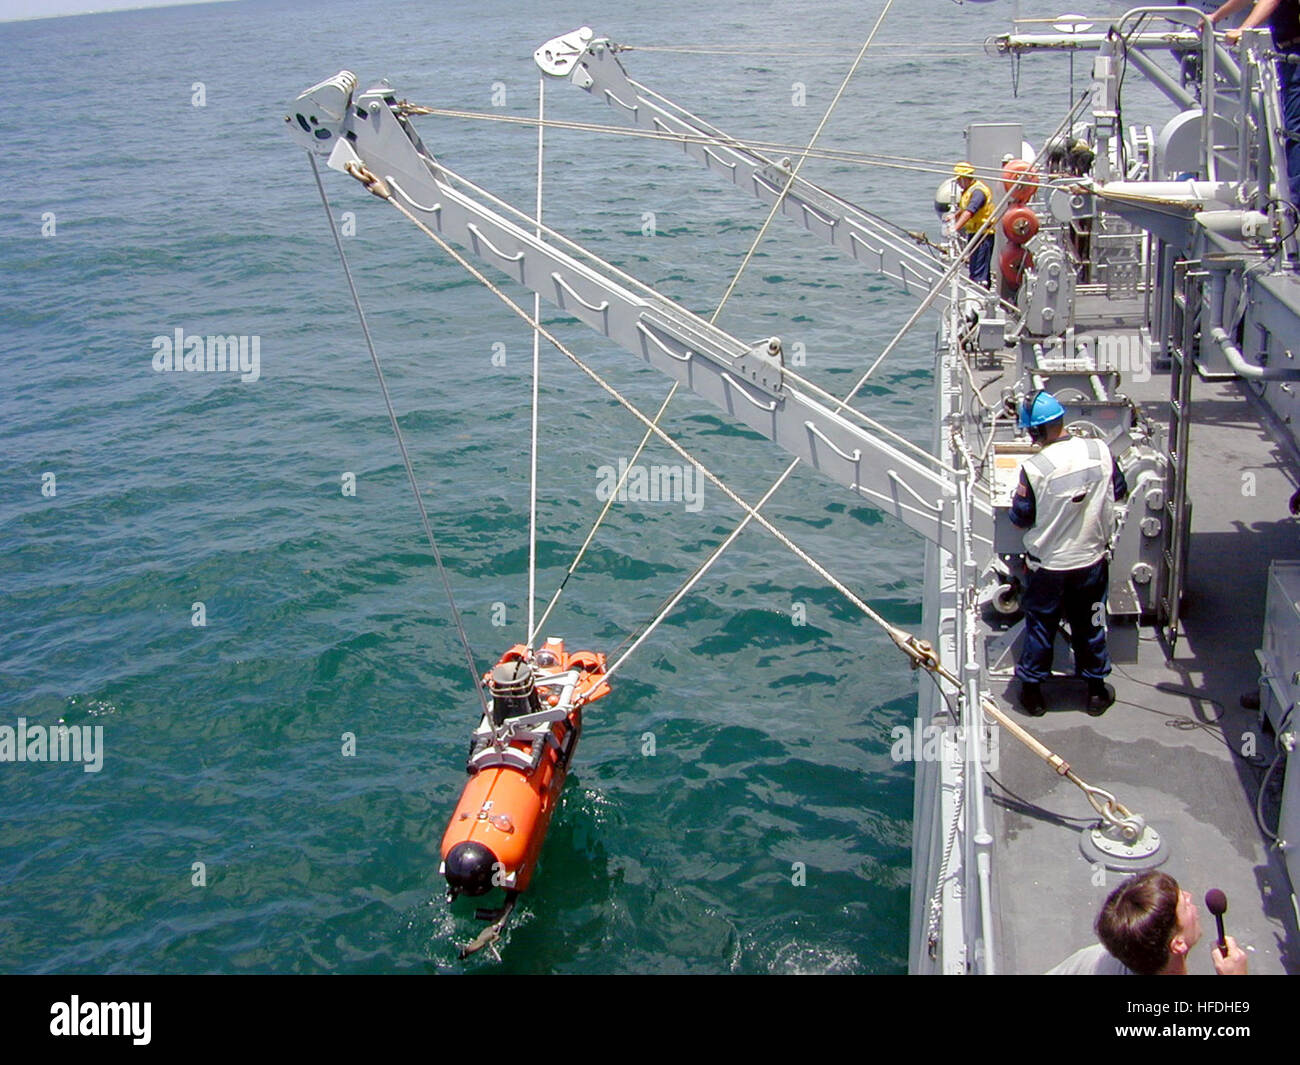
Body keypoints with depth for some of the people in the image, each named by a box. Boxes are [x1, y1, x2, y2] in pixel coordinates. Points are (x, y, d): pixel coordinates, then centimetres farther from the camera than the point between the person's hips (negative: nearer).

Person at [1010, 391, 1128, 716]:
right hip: (1093, 559, 3)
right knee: (1090, 625, 19)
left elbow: (1019, 520, -12)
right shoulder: (1100, 451, -12)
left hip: (1048, 565, -3)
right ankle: (1096, 690, 32)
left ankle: (1032, 691, 26)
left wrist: (1017, 499, 8)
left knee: (1040, 627, 14)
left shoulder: (1034, 468, -23)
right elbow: (1120, 494, 4)